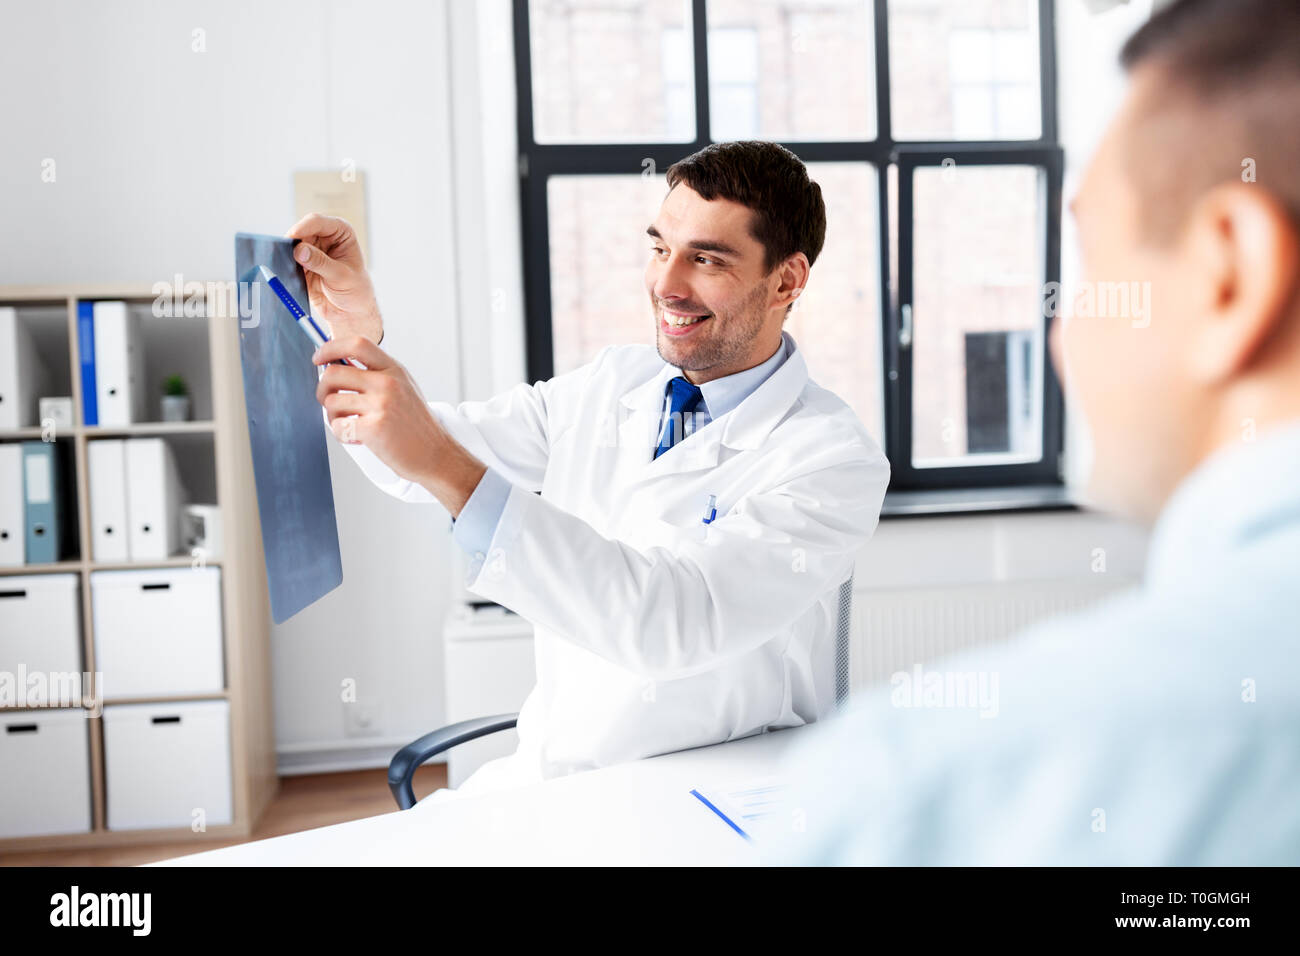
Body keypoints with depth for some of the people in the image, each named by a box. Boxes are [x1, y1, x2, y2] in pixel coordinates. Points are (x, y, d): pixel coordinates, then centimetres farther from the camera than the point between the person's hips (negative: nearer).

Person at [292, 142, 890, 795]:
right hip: (541, 774, 5)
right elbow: (420, 465, 5)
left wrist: (448, 468, -36)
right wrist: (356, 329, -16)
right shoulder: (610, 380, 6)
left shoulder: (834, 459, -15)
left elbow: (673, 622, -29)